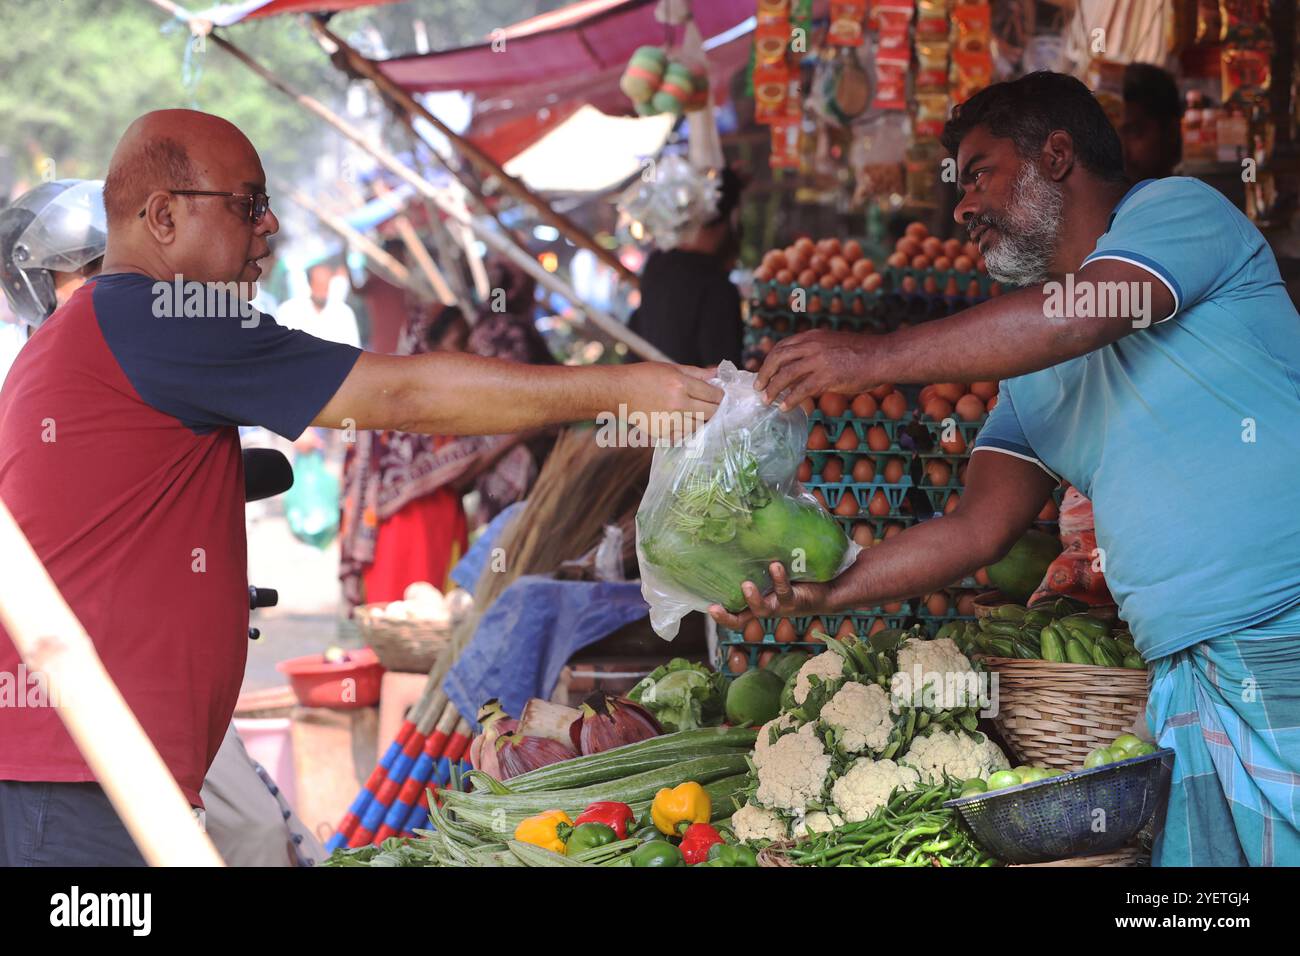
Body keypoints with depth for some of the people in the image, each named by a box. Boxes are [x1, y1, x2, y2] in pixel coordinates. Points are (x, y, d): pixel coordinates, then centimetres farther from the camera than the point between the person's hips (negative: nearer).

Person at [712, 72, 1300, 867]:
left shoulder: (1177, 208, -1)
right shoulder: (1033, 371, 21)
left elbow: (1083, 314, -20)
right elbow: (980, 527, 13)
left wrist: (876, 357, -19)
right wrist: (826, 592, 1)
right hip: (1188, 678, 7)